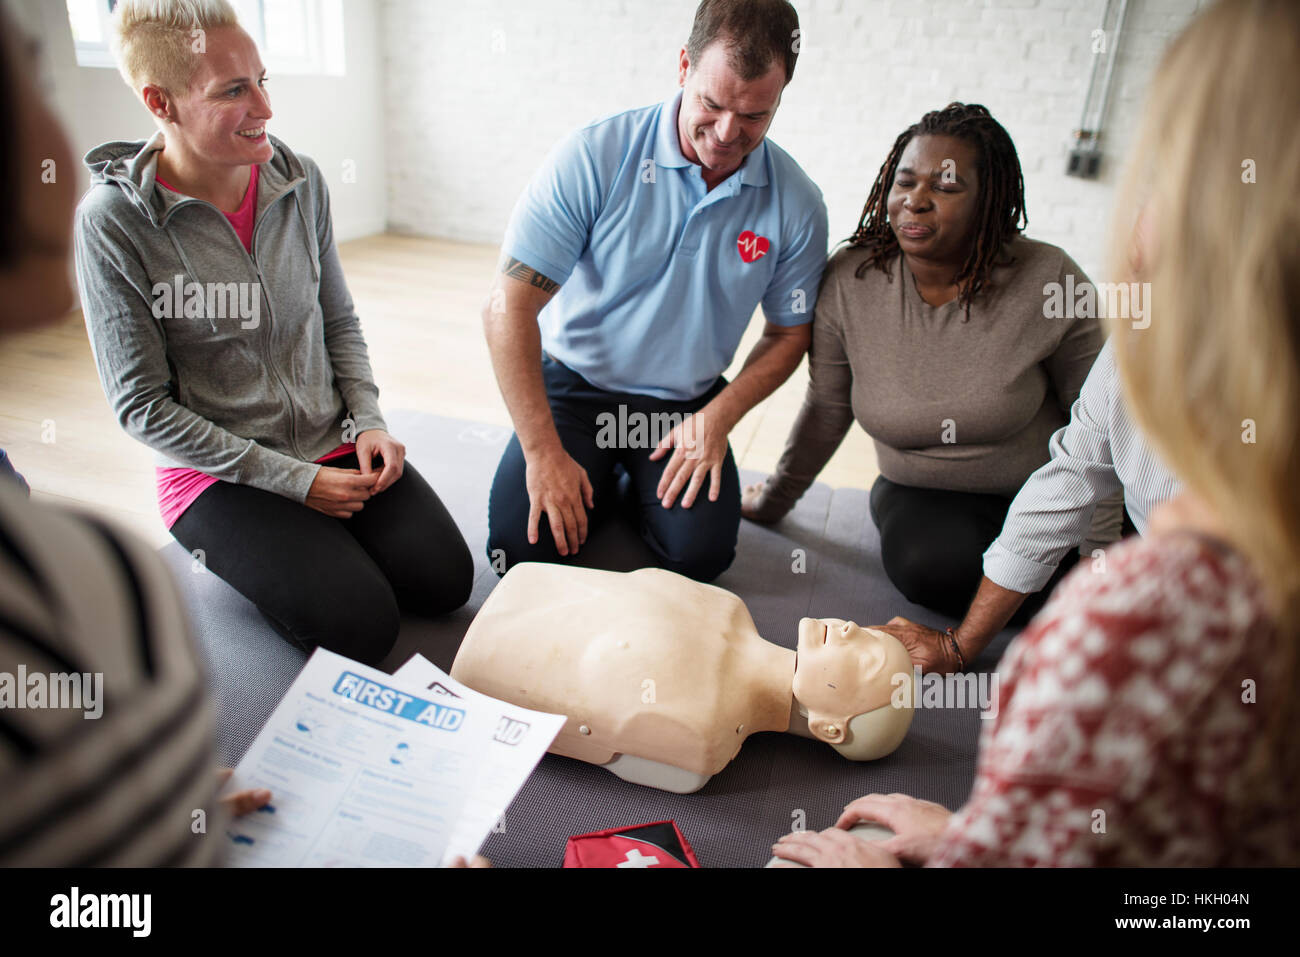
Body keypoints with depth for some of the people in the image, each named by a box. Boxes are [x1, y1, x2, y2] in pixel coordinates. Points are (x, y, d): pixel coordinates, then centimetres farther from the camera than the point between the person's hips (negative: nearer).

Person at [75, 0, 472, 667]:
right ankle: (225, 545, 11)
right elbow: (143, 406, -12)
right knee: (360, 625, -17)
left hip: (332, 445, 4)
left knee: (445, 580, -10)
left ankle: (307, 540, 15)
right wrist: (294, 480, -16)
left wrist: (368, 421, -6)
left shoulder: (301, 182, -1)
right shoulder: (112, 222, -14)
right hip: (216, 473, -4)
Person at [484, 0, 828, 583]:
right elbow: (508, 306, -17)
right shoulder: (593, 157, -17)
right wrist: (544, 451, -20)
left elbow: (789, 333, 5)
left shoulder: (796, 205, -8)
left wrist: (720, 415, -12)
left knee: (700, 554, -19)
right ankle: (598, 483, 16)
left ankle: (638, 485, 15)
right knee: (523, 550, -18)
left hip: (686, 406, 2)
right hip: (574, 386, -1)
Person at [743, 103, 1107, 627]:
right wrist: (773, 500, 11)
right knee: (931, 566, -32)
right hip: (922, 494, -1)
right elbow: (825, 409, 1)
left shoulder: (1049, 282, -16)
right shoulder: (848, 282, -12)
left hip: (1042, 488, 1)